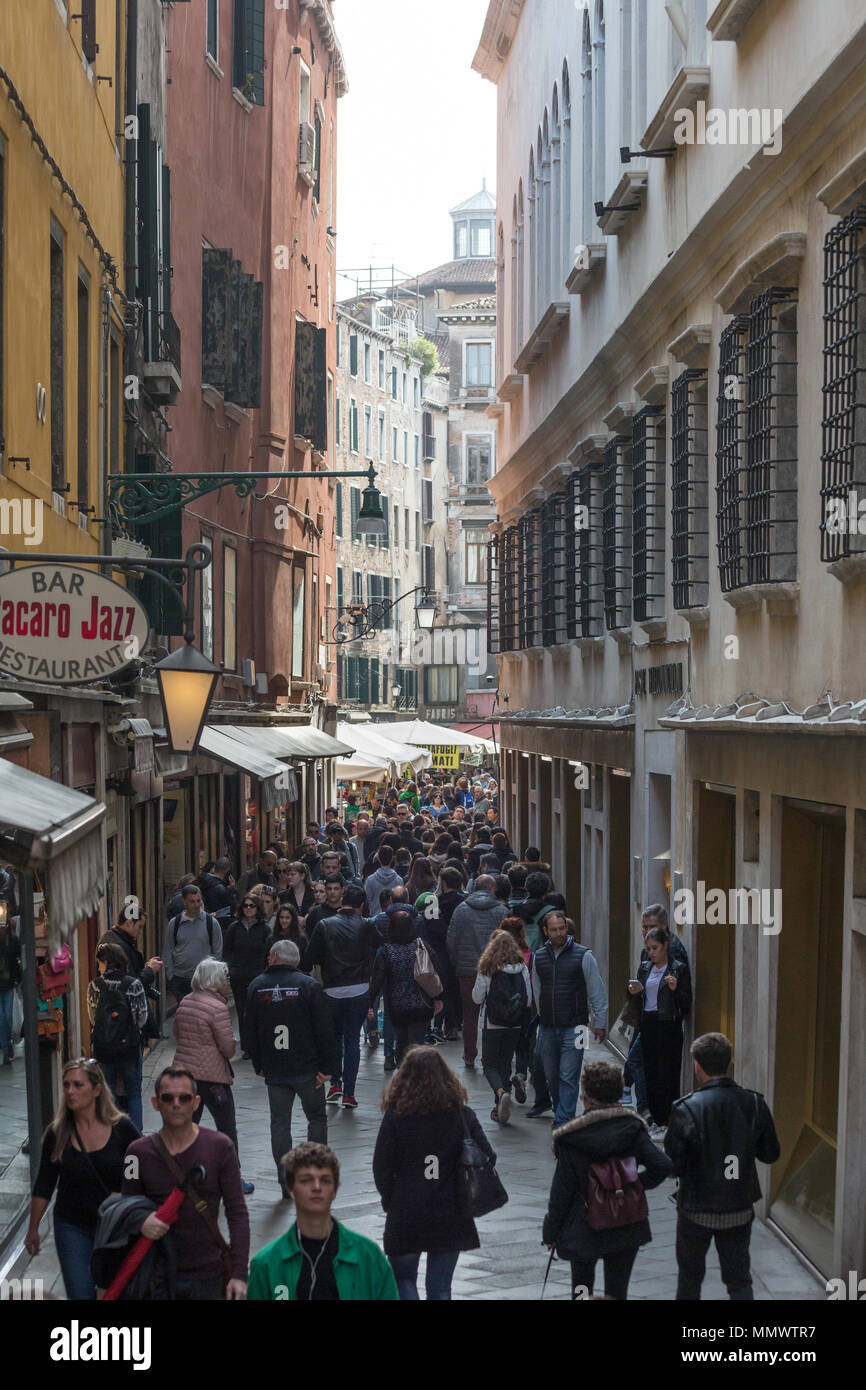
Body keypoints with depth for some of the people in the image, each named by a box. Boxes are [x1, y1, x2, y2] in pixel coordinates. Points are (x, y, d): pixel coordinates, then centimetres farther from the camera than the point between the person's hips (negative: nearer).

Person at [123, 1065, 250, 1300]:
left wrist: (239, 1273, -9)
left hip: (209, 1275, -1)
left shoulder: (219, 1147, -3)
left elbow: (237, 1212, -2)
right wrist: (141, 1223, -15)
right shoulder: (139, 1152, 0)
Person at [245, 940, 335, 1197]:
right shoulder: (308, 985, -5)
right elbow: (324, 1029, -8)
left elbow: (250, 1032, 7)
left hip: (273, 1070, 2)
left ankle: (286, 1183, 7)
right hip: (307, 1069, -2)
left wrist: (258, 1065, 17)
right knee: (317, 1118, 12)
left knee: (279, 1123, 8)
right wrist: (325, 1067, -4)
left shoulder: (257, 986, 2)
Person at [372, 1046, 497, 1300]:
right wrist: (465, 1196, 11)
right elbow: (487, 1160, -3)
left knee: (402, 1278, 17)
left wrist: (390, 1201, 9)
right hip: (451, 1216, 2)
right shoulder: (463, 1115, -4)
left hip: (405, 1215, -2)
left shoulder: (395, 1116, -9)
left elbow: (381, 1168, -7)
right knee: (440, 1287, 12)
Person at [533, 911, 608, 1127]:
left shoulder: (583, 956, -4)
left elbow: (597, 992, 1)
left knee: (568, 1077, -9)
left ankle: (563, 1121, -9)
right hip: (547, 1028, 4)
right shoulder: (539, 957, 8)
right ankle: (561, 1113, 28)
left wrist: (600, 1023, 0)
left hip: (573, 1027, -4)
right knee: (551, 1076, 10)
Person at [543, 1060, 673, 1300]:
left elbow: (561, 1191, -11)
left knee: (582, 1288, 18)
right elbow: (663, 1166, -14)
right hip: (627, 1231, 3)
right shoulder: (632, 1128, -8)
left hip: (583, 1231, -2)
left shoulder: (571, 1138, -16)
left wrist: (550, 1232, 1)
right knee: (617, 1289, 11)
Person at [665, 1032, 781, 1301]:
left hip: (696, 1210, -2)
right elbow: (770, 1154, 0)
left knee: (689, 1278, 17)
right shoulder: (754, 1104, -9)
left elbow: (672, 1165, -17)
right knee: (739, 1280, 11)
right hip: (740, 1209, 3)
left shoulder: (686, 1109, -20)